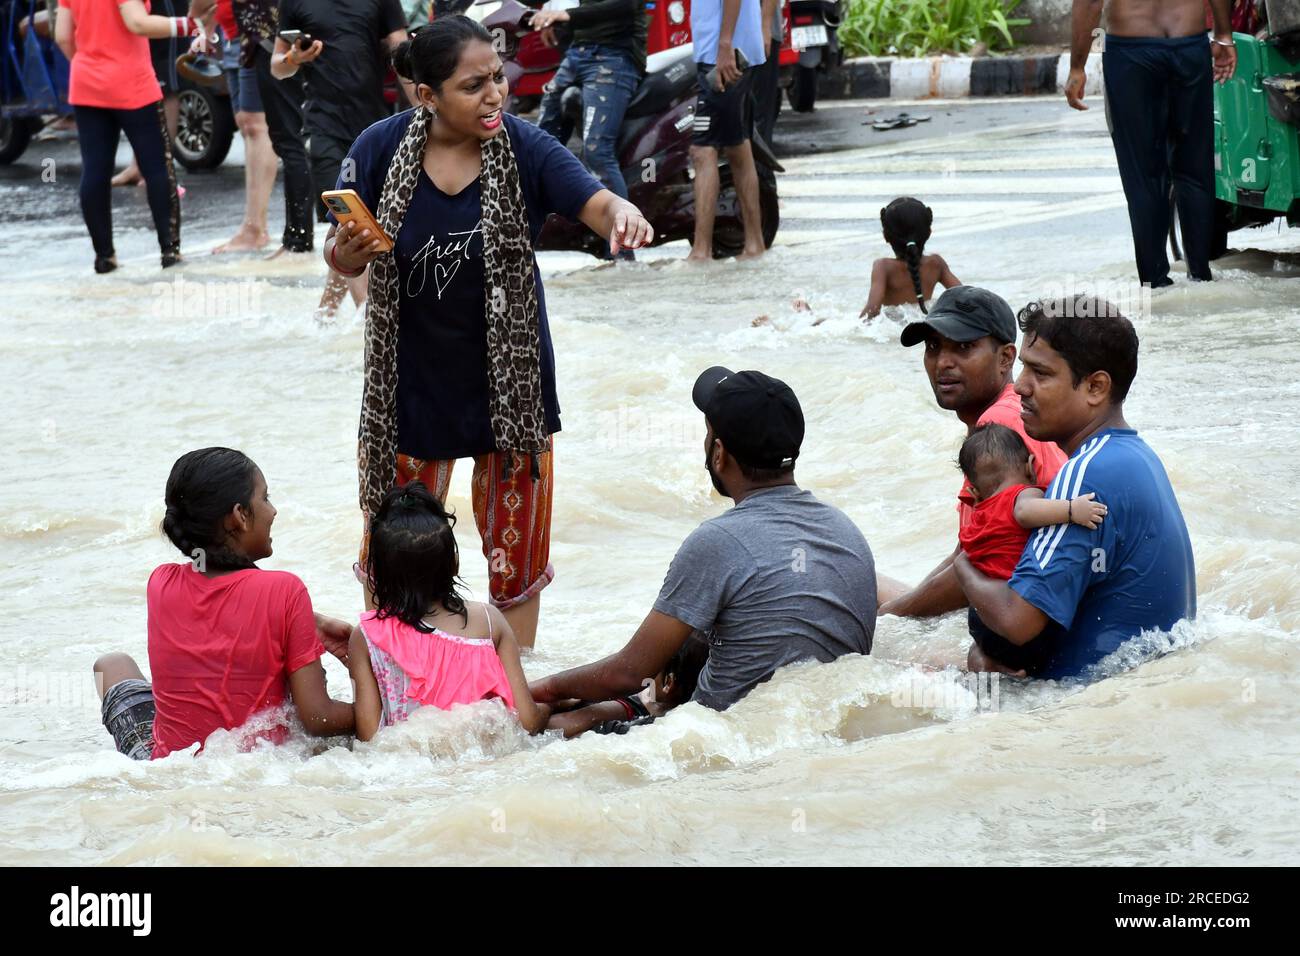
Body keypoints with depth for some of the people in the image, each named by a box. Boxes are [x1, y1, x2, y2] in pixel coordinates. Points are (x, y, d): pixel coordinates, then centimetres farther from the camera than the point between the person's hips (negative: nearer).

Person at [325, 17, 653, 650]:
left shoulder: (523, 148, -14)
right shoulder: (381, 147, -12)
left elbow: (597, 204, -27)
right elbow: (340, 259, -3)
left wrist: (624, 215, -50)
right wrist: (347, 253, -27)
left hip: (508, 379, 0)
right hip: (412, 379, 0)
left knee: (515, 549, 10)